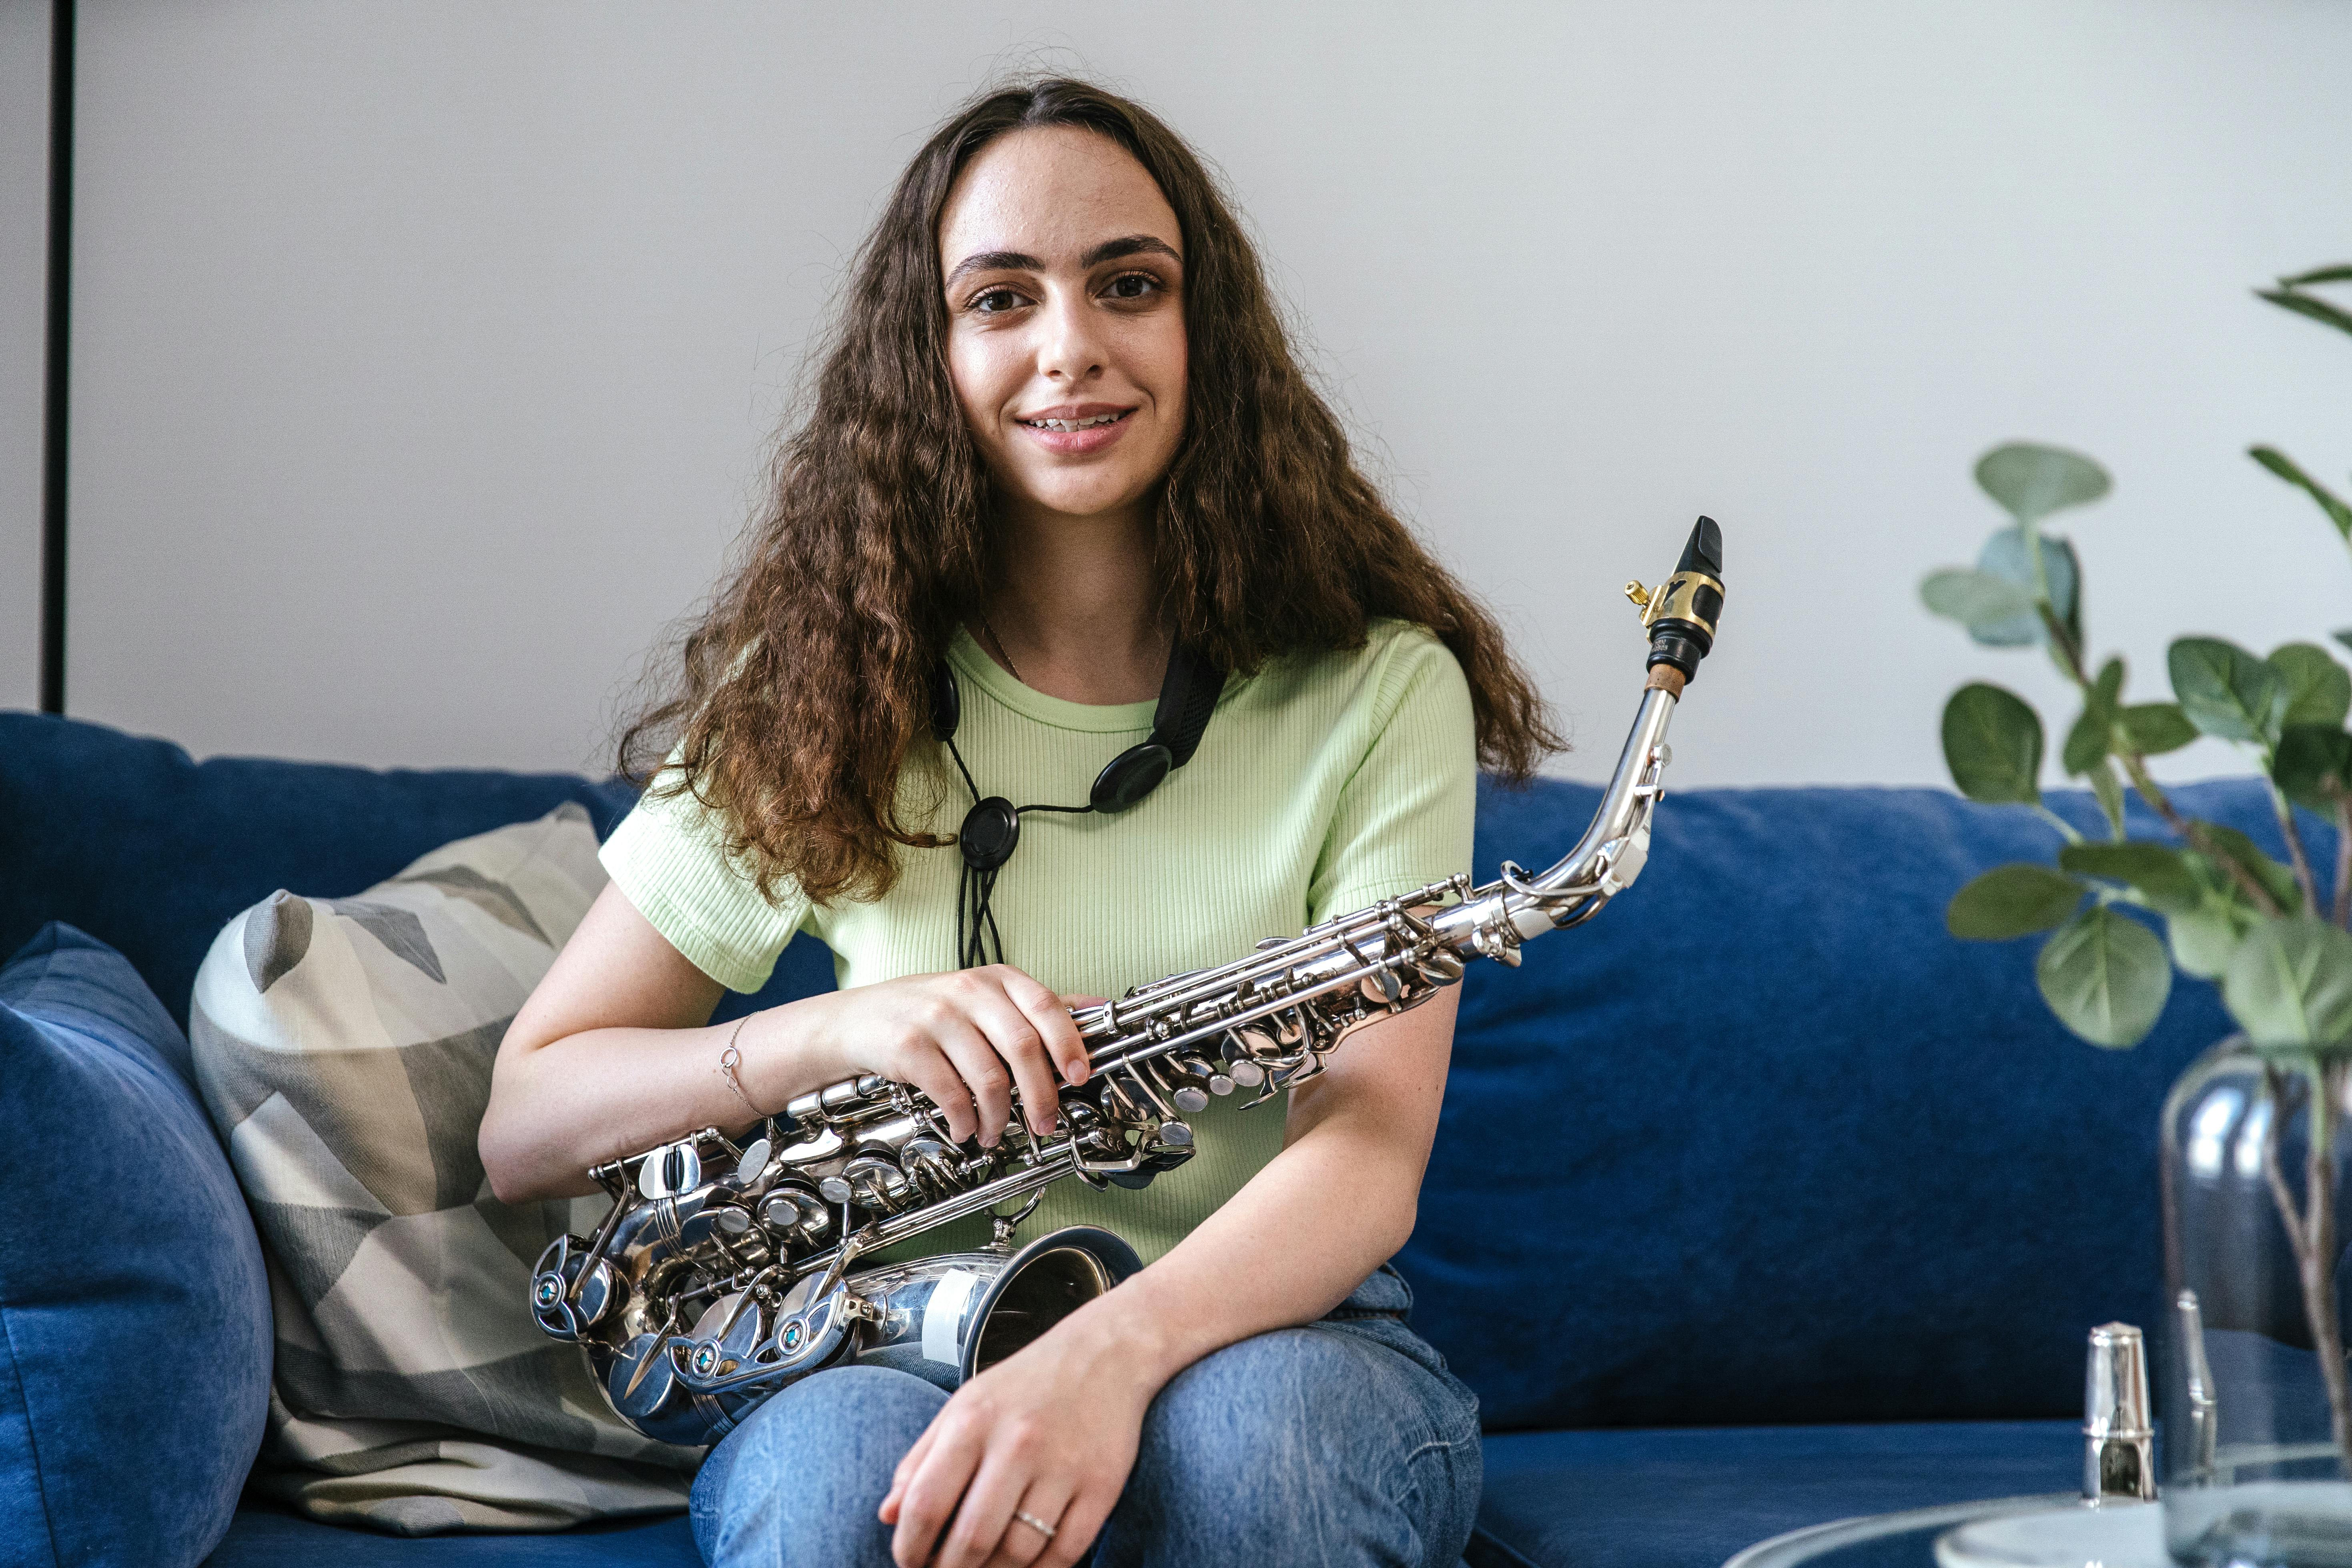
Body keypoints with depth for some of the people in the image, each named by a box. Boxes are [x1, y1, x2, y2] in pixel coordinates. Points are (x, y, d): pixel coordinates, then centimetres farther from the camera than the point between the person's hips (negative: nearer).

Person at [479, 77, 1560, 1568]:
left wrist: (1117, 1350, -34)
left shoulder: (1375, 689, -2)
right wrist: (842, 1025, -16)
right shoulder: (813, 698, 2)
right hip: (895, 1357, 0)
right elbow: (524, 1125, 3)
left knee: (1251, 1427, -36)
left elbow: (1372, 1143, -13)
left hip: (1277, 1344, 0)